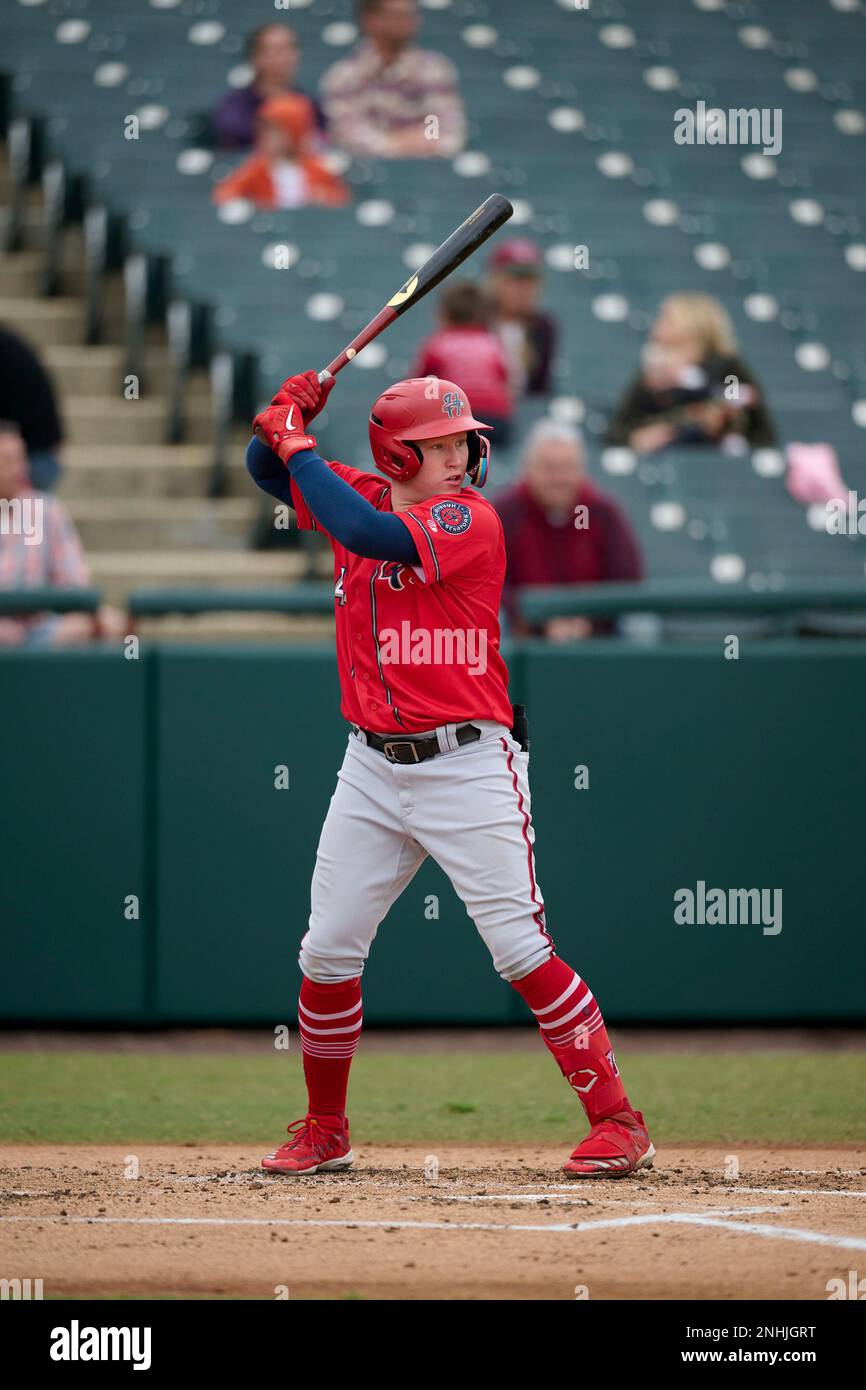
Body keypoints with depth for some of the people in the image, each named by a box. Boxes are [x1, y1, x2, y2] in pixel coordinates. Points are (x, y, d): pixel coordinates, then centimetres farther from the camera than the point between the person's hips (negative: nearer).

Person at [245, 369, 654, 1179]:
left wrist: (297, 442, -16)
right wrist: (285, 422, -1)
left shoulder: (471, 520, -12)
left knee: (522, 952, -10)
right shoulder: (366, 498, 7)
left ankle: (618, 1122, -3)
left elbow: (371, 534, -27)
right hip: (372, 769, 6)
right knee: (327, 955, 6)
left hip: (466, 768, -6)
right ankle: (324, 1132, 22)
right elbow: (267, 469, 22)